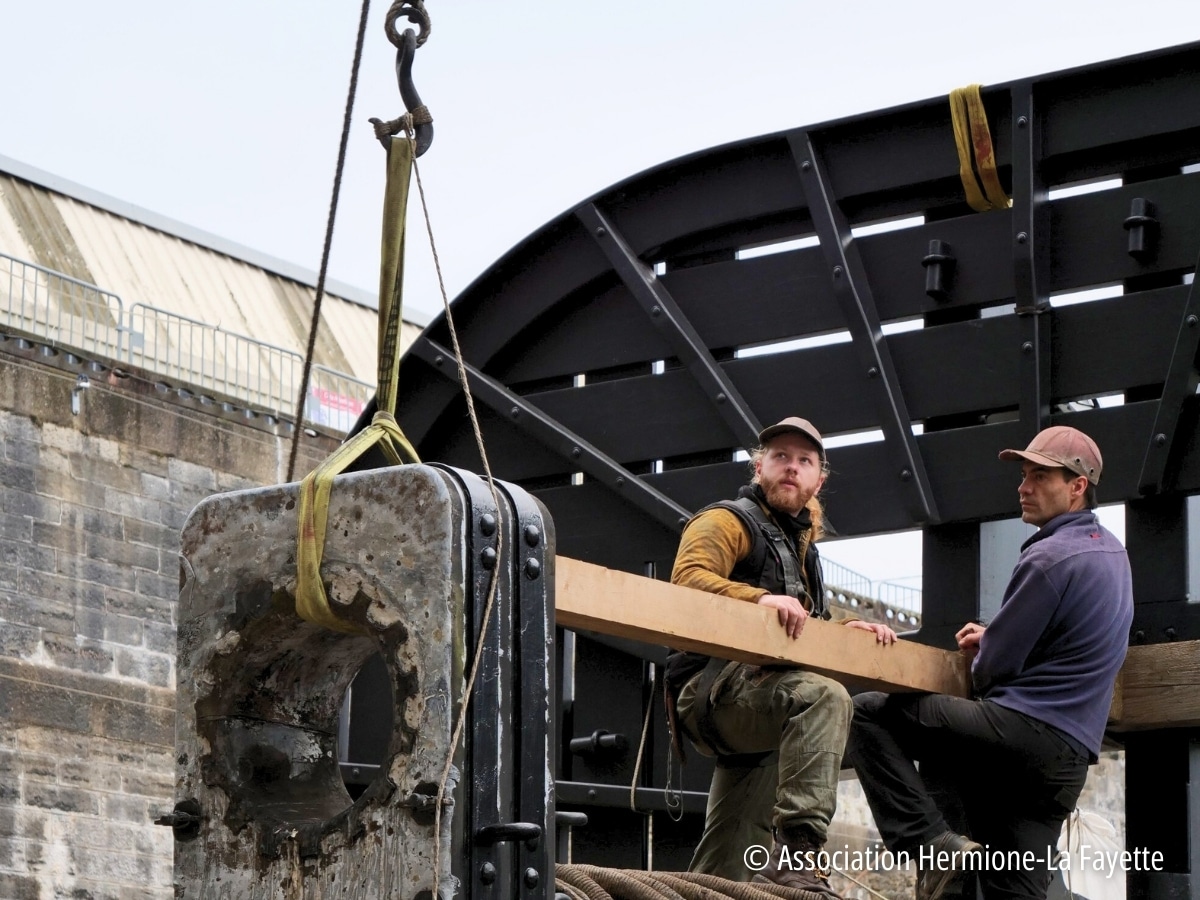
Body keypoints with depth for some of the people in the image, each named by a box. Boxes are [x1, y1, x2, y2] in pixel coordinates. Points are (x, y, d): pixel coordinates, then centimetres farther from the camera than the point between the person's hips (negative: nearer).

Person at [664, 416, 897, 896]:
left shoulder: (800, 545, 28)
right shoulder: (729, 521, 1)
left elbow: (806, 633, 32)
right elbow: (688, 576, -17)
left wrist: (846, 629, 10)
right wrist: (759, 598, -32)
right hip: (716, 688, -9)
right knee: (824, 696, -36)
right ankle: (797, 853, -42)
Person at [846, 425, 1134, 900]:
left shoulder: (1050, 557, -11)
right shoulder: (1112, 553, 17)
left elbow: (992, 668, -9)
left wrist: (981, 661, 14)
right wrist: (995, 638, 18)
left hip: (1021, 730, -9)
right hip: (1070, 757, 9)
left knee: (868, 715, -5)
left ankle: (932, 843, -14)